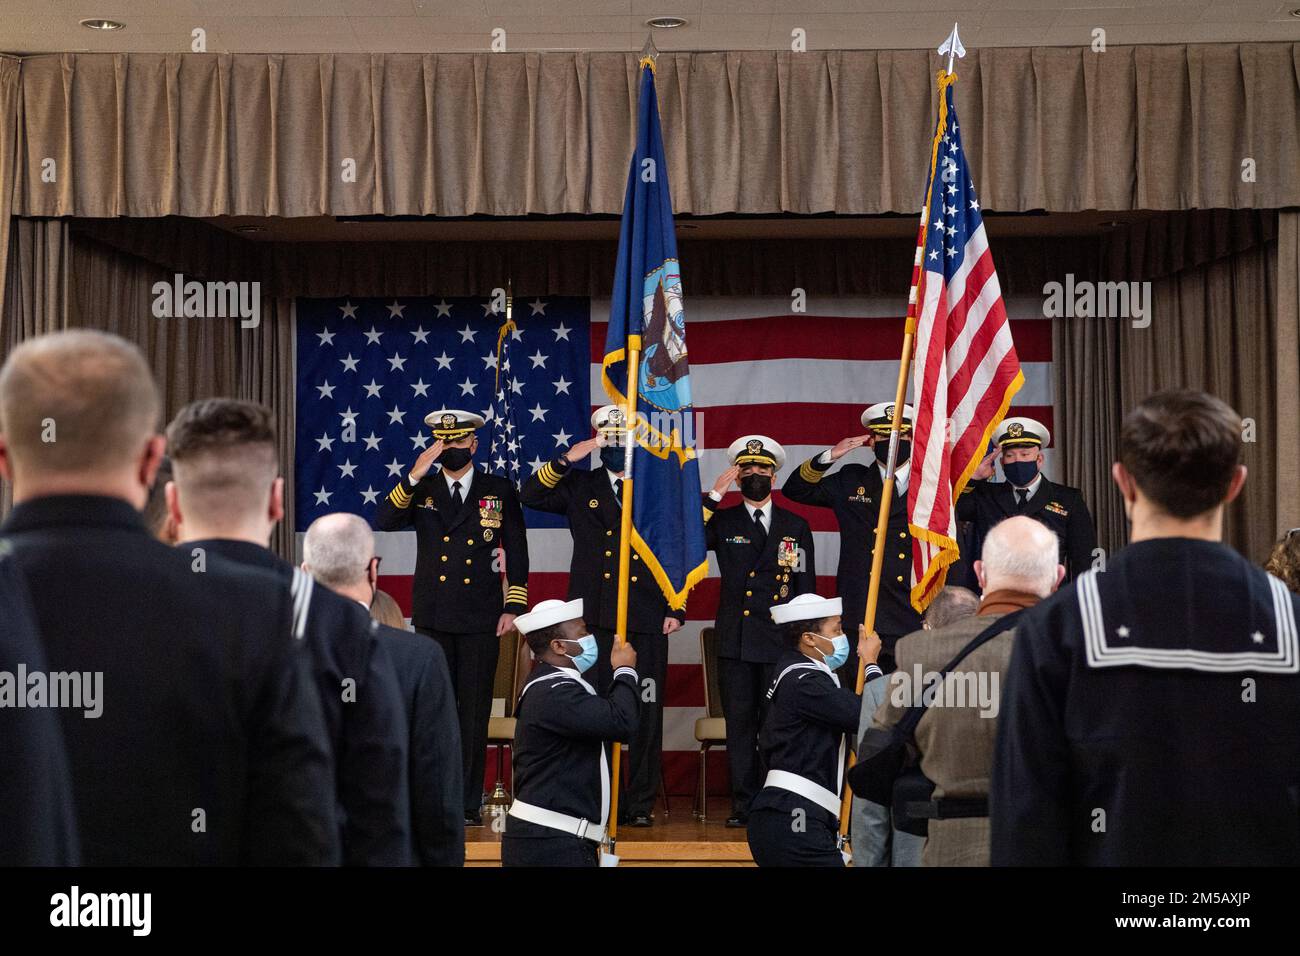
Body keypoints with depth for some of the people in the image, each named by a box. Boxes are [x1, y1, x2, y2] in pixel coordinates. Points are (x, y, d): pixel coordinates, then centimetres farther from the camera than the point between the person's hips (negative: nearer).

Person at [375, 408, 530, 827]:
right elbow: (383, 522, -8)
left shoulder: (500, 490, 5)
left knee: (474, 712, 3)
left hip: (481, 619, -1)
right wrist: (414, 477, -17)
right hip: (432, 618, 1)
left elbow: (517, 551, 6)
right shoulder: (420, 489, 8)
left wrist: (514, 606, 0)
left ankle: (469, 803, 10)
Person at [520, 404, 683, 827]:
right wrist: (567, 459, -8)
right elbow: (530, 495, 1)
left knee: (646, 711, 1)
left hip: (647, 618, 0)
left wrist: (676, 609, 3)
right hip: (593, 617, 0)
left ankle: (641, 803, 11)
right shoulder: (580, 486, 12)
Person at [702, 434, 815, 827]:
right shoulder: (722, 521, 10)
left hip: (780, 642, 0)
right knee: (739, 722, 1)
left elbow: (806, 587, 12)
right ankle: (743, 804, 7)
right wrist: (714, 496, -11)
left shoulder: (796, 527, 12)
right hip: (735, 641, 0)